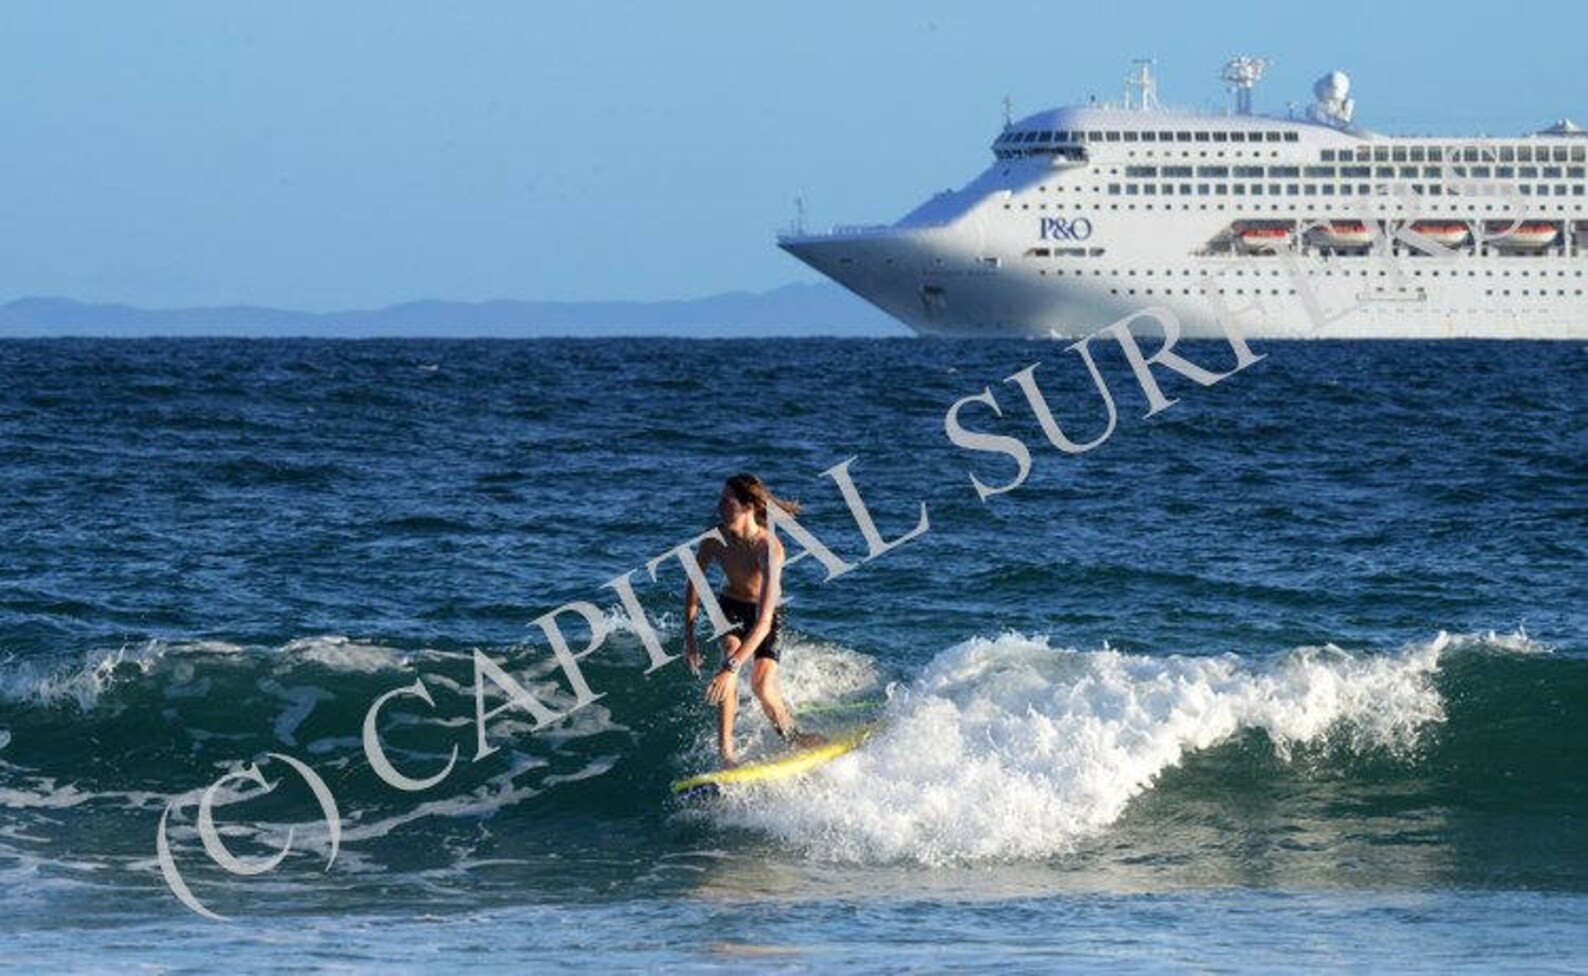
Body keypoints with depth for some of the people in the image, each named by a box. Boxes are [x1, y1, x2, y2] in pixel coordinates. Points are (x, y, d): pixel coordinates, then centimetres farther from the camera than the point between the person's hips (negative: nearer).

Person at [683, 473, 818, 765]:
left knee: (762, 683, -21)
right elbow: (693, 585, -3)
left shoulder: (768, 547, -36)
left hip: (767, 613, -3)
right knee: (731, 650, -27)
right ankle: (725, 749, -25)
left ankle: (790, 735, 12)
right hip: (730, 607, 3)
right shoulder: (716, 538, -22)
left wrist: (732, 668, -50)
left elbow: (764, 621, -42)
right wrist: (689, 637, -10)